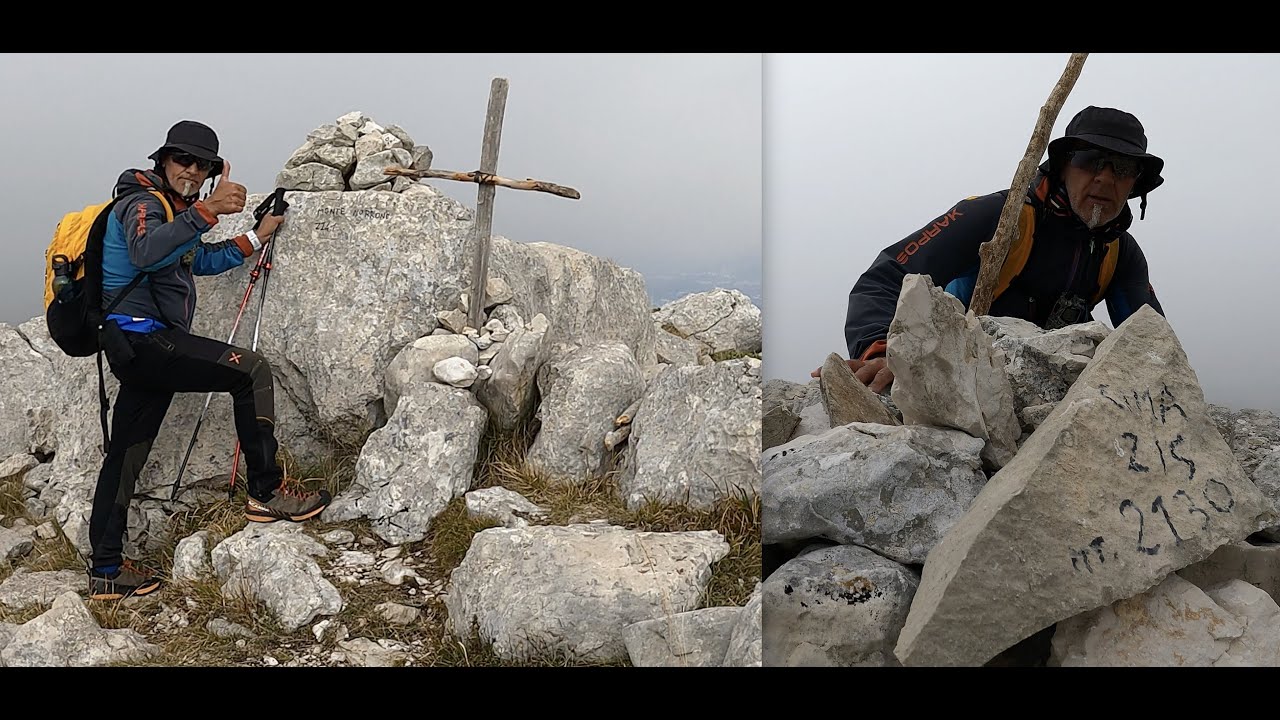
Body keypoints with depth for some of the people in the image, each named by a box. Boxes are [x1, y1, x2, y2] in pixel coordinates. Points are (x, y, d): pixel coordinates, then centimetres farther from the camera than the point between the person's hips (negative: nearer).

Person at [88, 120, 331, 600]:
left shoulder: (172, 210, 23)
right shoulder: (142, 201, -8)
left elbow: (203, 260, 38)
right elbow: (145, 252, -32)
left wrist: (257, 237, 33)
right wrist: (207, 210, -41)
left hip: (135, 352, 11)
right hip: (141, 338, -11)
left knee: (126, 453, 11)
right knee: (251, 371, -14)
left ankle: (106, 571, 17)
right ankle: (266, 493, -10)